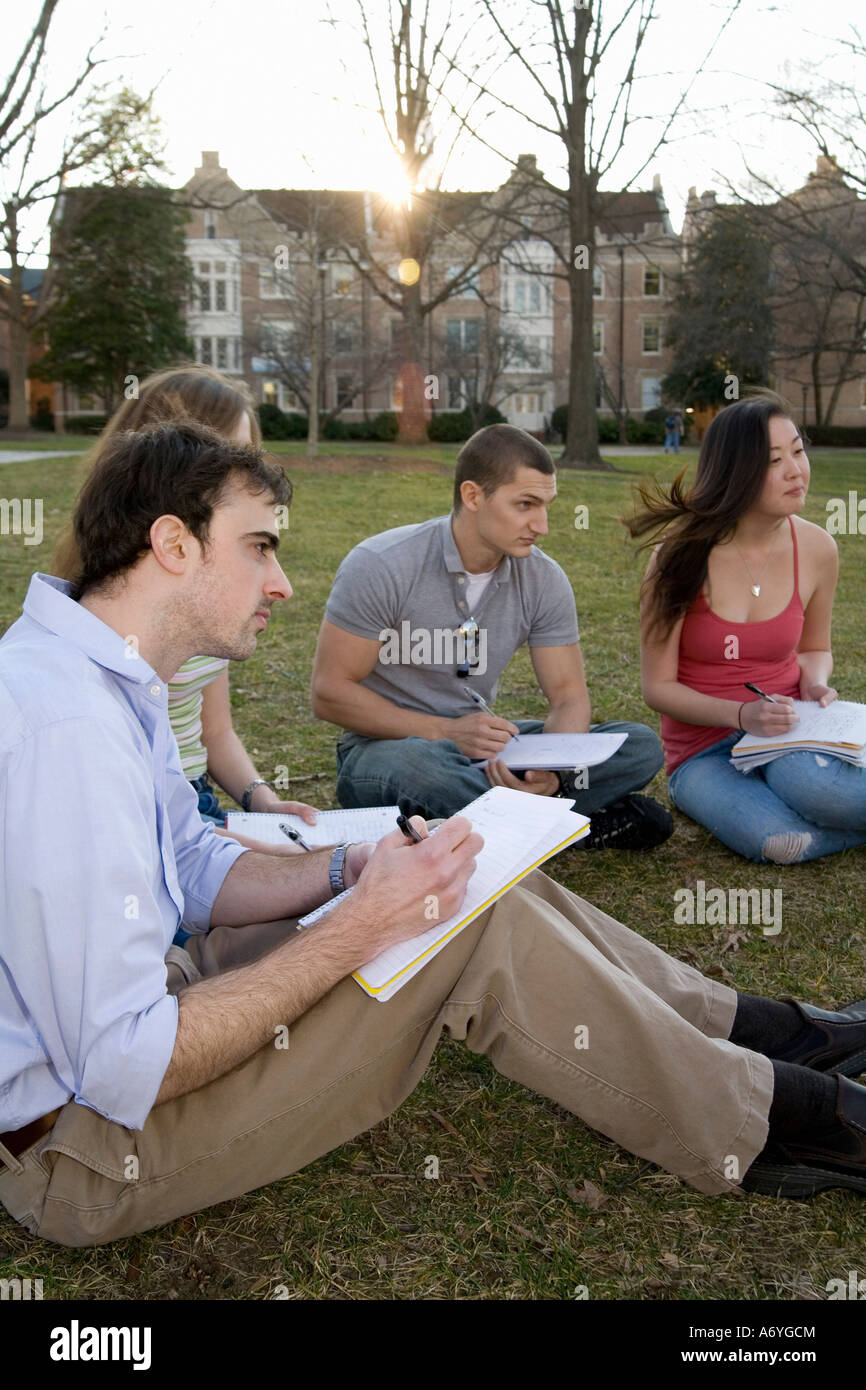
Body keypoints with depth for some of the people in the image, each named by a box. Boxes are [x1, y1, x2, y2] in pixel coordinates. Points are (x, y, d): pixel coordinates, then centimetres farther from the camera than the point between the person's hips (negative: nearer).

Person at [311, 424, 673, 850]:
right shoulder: (380, 566, -16)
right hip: (388, 744, -4)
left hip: (484, 747, 4)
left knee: (640, 746, -11)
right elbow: (329, 692, -15)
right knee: (412, 767, -42)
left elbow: (569, 696, -3)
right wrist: (446, 732, -25)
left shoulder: (544, 580, -4)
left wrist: (553, 767, -27)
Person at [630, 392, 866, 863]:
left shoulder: (816, 549, -2)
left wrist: (815, 683, -7)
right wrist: (742, 714, -22)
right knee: (779, 840, -34)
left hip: (787, 731, 2)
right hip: (703, 747, -2)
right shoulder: (682, 555, -13)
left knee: (816, 784, -36)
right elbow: (657, 686, -8)